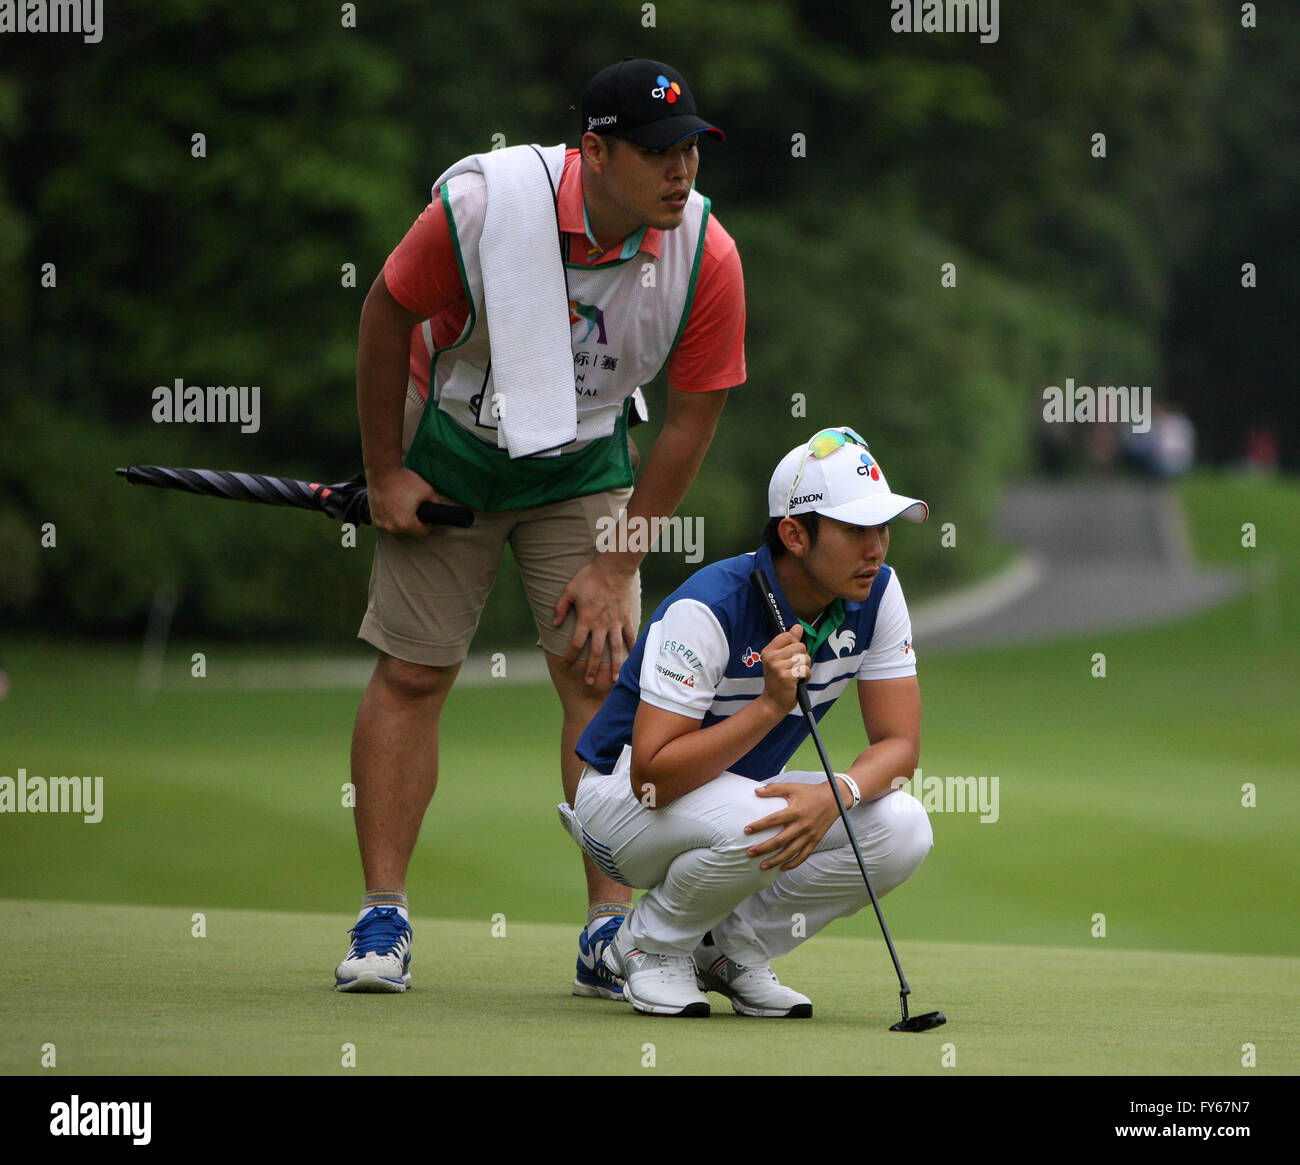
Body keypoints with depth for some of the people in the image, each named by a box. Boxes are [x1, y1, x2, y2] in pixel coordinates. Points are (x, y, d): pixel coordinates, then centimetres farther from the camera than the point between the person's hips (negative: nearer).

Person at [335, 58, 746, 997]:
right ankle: (383, 920, 4)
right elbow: (388, 315, -12)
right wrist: (384, 473, -6)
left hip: (586, 463, 1)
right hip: (448, 451, -1)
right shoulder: (482, 204, -29)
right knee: (411, 675, -3)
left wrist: (616, 566, -11)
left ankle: (611, 931, -6)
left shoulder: (708, 257, -23)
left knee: (603, 673, -8)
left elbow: (693, 416, -11)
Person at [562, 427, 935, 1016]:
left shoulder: (878, 594, -11)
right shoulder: (708, 609, -30)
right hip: (623, 797, -6)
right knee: (766, 821, -38)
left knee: (902, 827, -19)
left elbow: (899, 742, -11)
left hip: (743, 792, 6)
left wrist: (839, 792, -33)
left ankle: (731, 948, 1)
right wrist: (771, 705, -39)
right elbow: (652, 775, -32)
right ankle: (649, 944, -8)